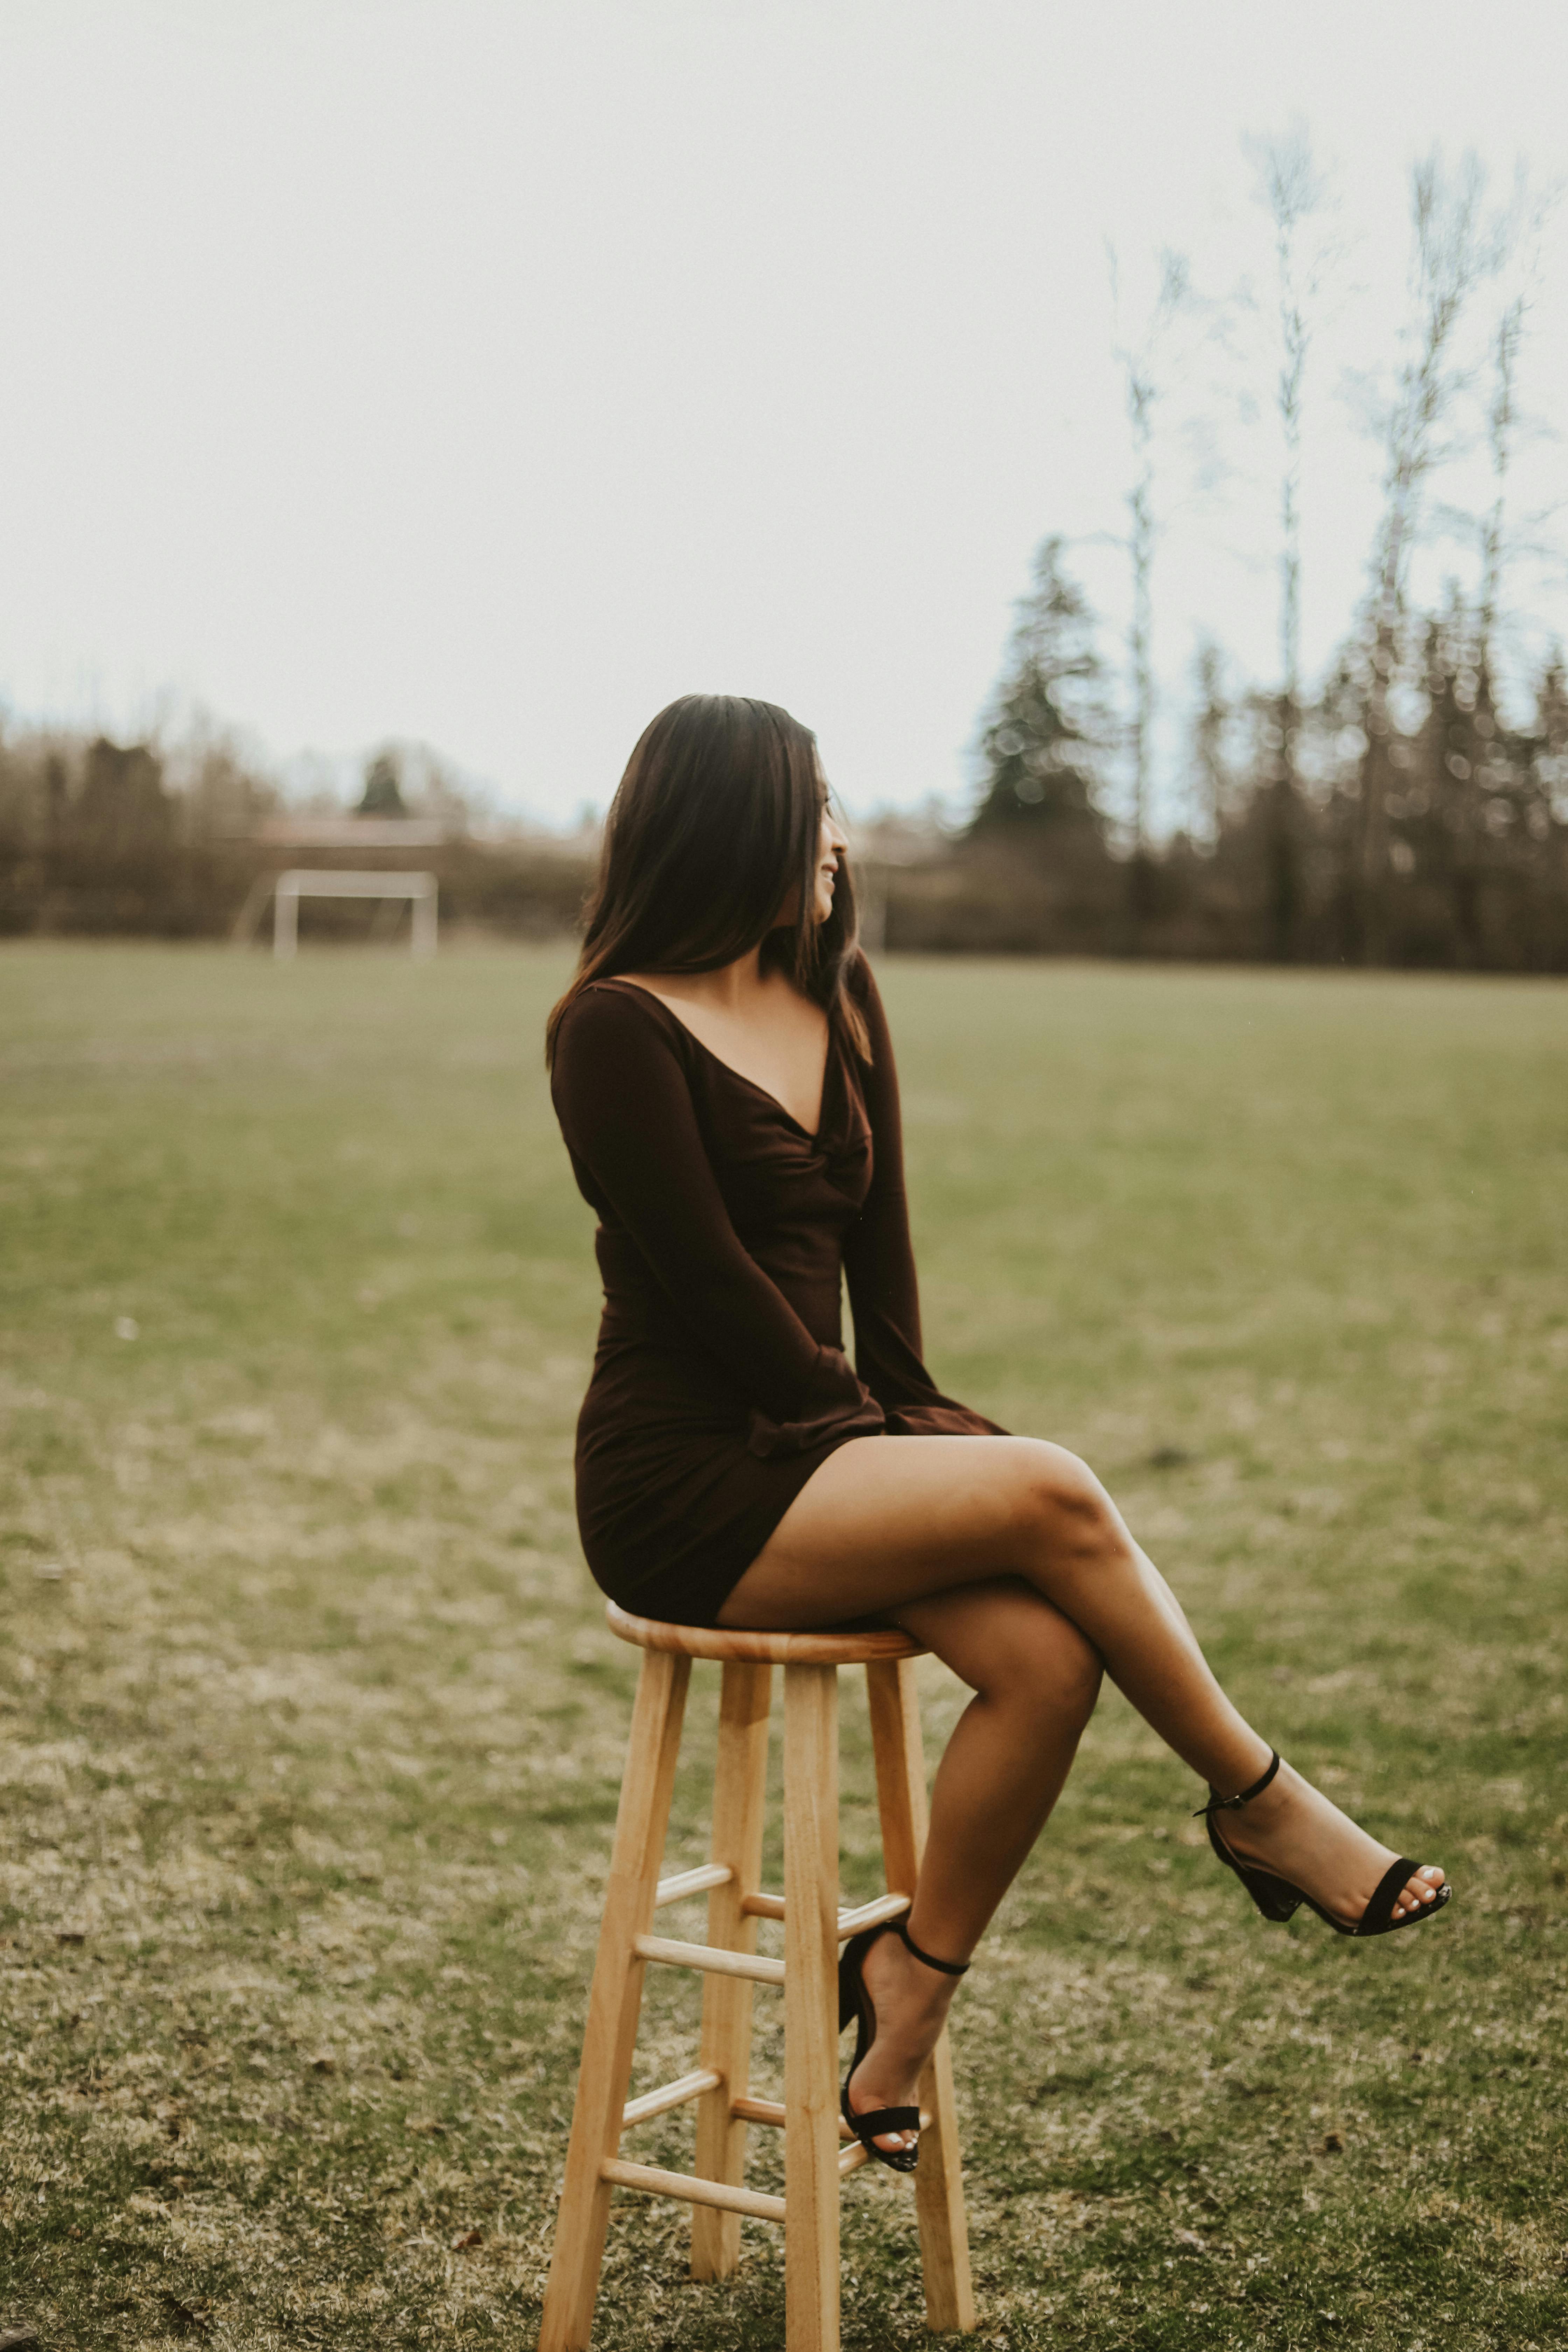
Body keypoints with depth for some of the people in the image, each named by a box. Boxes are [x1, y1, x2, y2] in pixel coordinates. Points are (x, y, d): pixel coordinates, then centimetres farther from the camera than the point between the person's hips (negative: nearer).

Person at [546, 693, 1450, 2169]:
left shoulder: (838, 1006, 13)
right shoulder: (616, 1030, -10)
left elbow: (876, 1242, 14)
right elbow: (713, 1285, -14)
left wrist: (903, 1420, 1)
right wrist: (871, 1434, -7)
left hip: (814, 1456, 7)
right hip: (685, 1493, -7)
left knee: (1047, 1653, -20)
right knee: (1051, 1495, -25)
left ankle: (913, 1980, -1)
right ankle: (1258, 1806, -5)